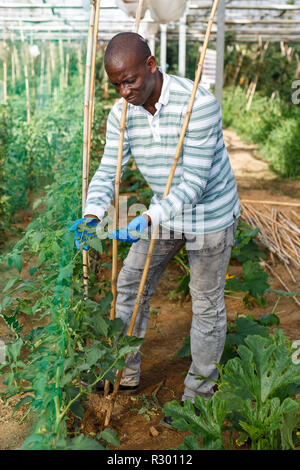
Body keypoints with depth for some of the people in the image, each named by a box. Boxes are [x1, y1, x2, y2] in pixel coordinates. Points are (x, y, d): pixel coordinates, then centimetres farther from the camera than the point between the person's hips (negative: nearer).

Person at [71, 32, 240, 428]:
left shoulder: (199, 104, -29)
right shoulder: (121, 113, -10)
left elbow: (194, 181, -30)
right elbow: (108, 171, -9)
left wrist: (149, 218, -42)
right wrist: (92, 214, -28)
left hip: (209, 214, -6)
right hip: (164, 211, 6)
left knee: (207, 304, 6)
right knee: (130, 287, 12)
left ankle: (198, 393, 25)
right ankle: (127, 372, 32)